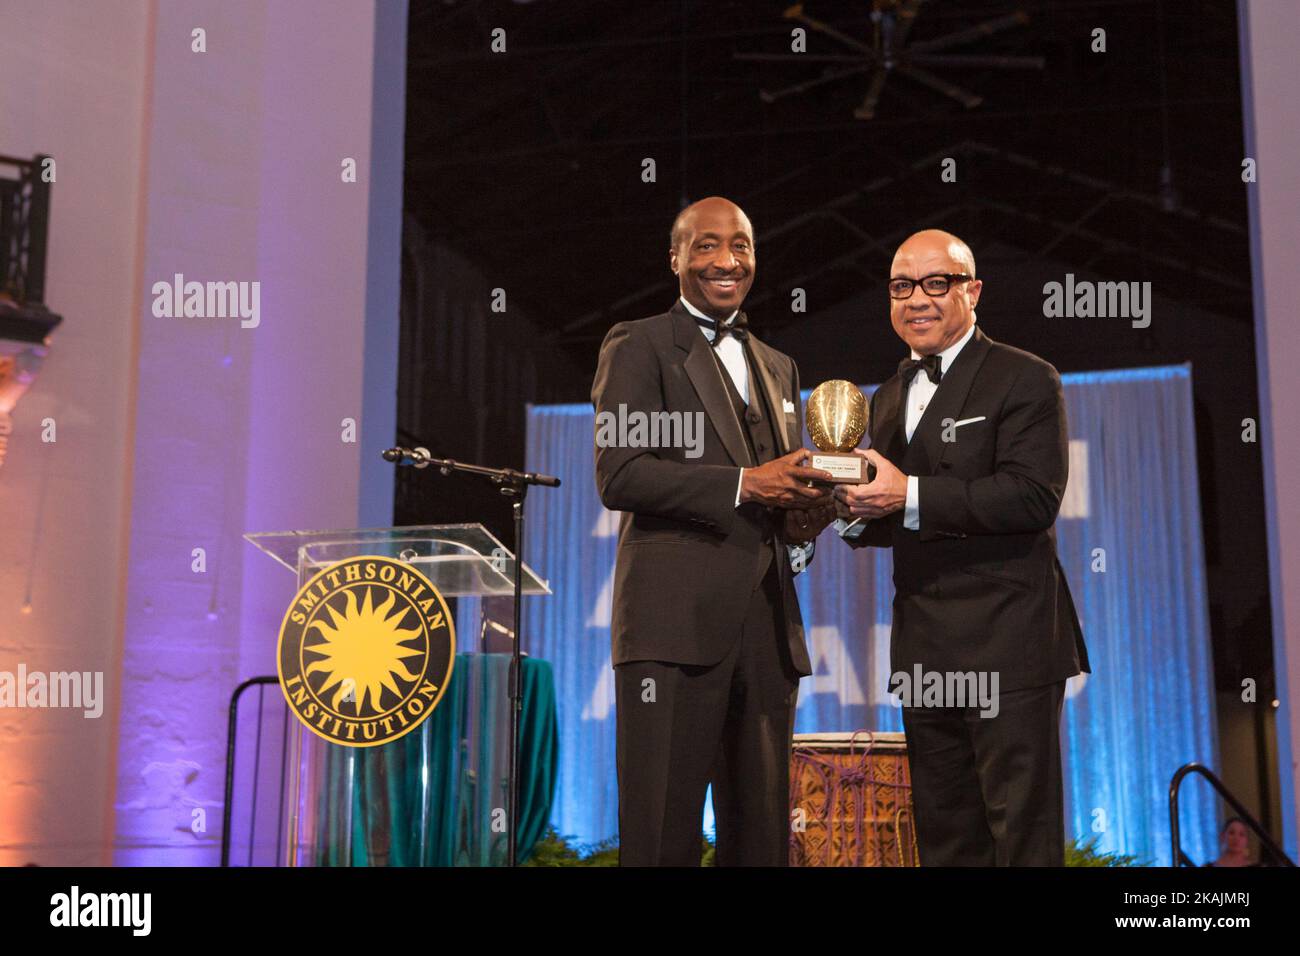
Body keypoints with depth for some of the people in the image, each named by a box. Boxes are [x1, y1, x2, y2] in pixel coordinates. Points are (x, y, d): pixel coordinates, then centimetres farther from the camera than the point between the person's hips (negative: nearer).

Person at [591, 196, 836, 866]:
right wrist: (743, 484, -18)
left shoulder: (778, 368, 23)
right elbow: (617, 474, -10)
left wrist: (803, 519, 4)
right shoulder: (637, 347, 3)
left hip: (767, 628, 6)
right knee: (662, 831, -4)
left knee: (760, 831, 9)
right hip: (674, 622, -6)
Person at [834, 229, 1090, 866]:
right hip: (923, 652, 7)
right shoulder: (889, 398, 17)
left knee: (1023, 834, -3)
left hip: (1007, 645, -7)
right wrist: (856, 512, -1)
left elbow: (1034, 499, -19)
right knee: (944, 836, 14)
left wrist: (910, 495, -22)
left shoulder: (1025, 380, -6)